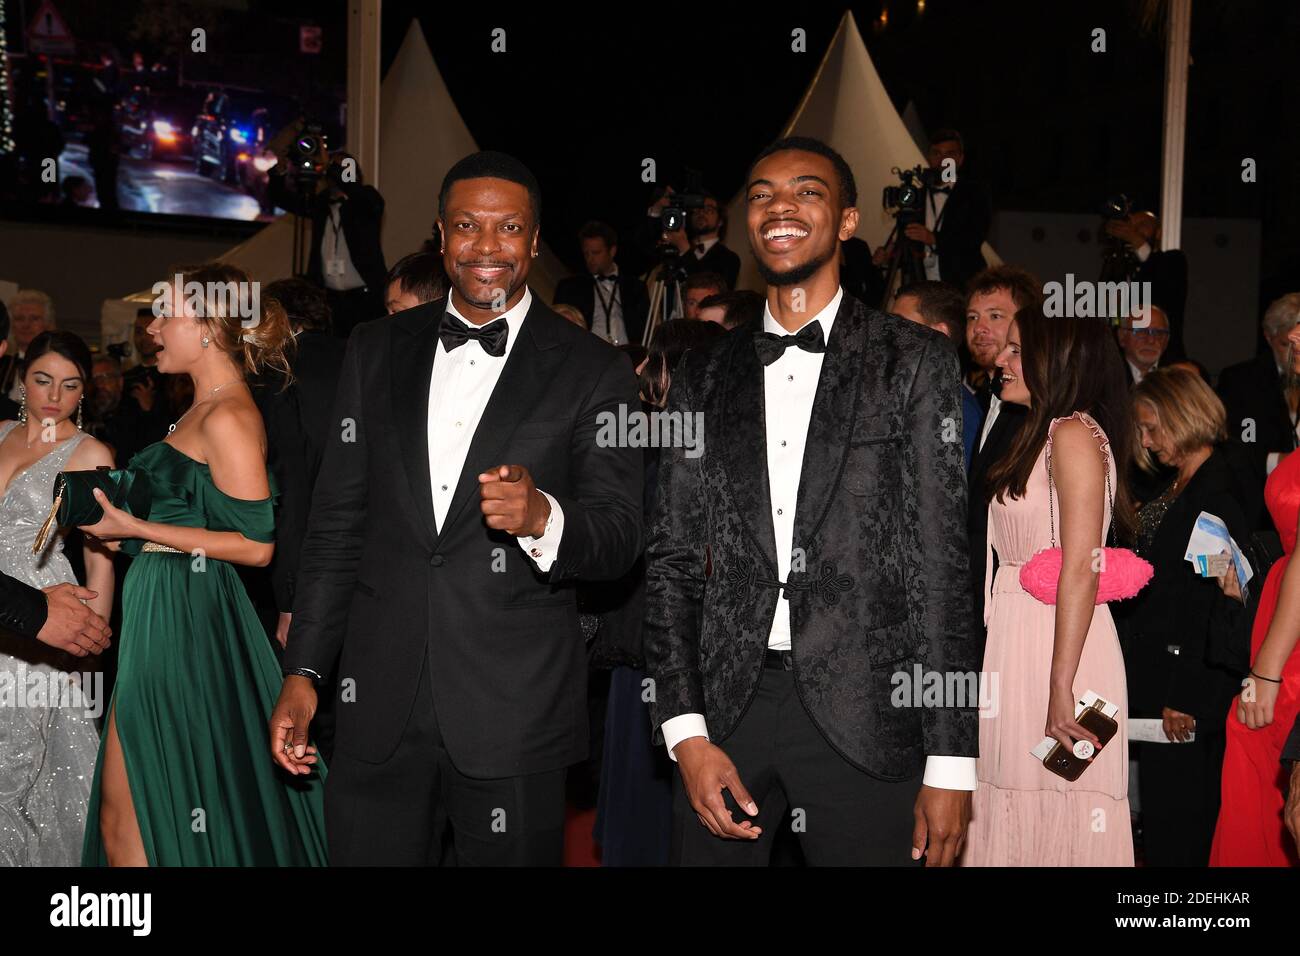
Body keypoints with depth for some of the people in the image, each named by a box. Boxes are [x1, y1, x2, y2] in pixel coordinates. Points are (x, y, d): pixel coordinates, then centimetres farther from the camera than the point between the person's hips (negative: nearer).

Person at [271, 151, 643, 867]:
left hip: (515, 714, -2)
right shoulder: (375, 351, 10)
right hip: (379, 708, 3)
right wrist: (302, 671, 7)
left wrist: (542, 516, -26)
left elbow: (620, 538, -4)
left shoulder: (593, 371, -1)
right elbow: (336, 522, 11)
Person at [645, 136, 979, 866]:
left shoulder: (914, 361, 2)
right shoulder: (705, 377, 10)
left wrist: (952, 760, -6)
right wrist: (685, 730, -3)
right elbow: (673, 559, 9)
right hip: (726, 707, 3)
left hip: (863, 717, -2)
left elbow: (943, 561, -2)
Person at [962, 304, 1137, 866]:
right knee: (1017, 815, 11)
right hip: (1016, 644, 9)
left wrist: (1061, 687, -22)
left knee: (1056, 818, -2)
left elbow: (1081, 568, -18)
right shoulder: (1039, 435, 19)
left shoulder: (1074, 434, -10)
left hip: (1057, 644, -9)